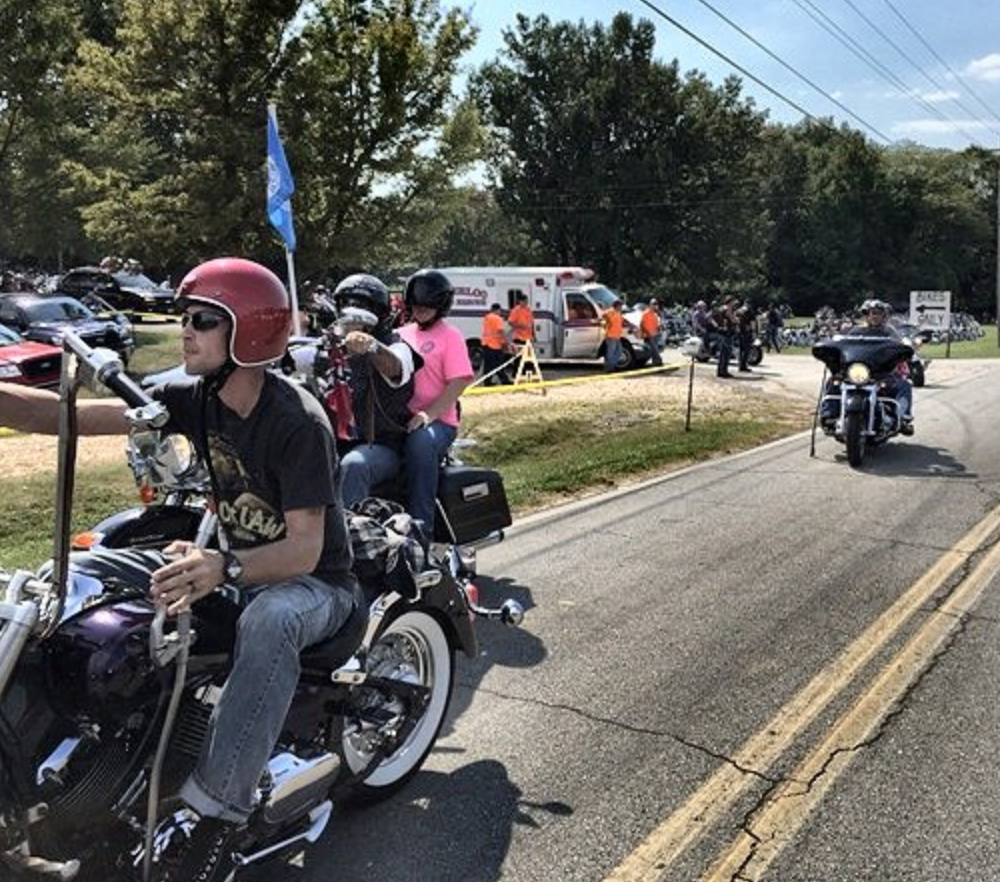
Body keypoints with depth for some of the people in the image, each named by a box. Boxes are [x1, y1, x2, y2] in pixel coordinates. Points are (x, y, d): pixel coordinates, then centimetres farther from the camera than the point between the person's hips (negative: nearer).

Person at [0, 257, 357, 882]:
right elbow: (73, 415, -11)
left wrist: (225, 569, -49)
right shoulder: (196, 398, -4)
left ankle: (216, 810, -36)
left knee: (269, 621, -42)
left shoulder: (297, 421, -24)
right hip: (236, 562, 8)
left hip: (315, 578, -7)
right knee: (86, 572, -2)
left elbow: (305, 548, -30)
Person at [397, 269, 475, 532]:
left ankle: (422, 526, -33)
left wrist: (429, 414, -20)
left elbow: (458, 383, -8)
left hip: (438, 422, -6)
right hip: (398, 420, 6)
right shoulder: (403, 333, 20)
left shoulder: (450, 336, 3)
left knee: (420, 441, -37)